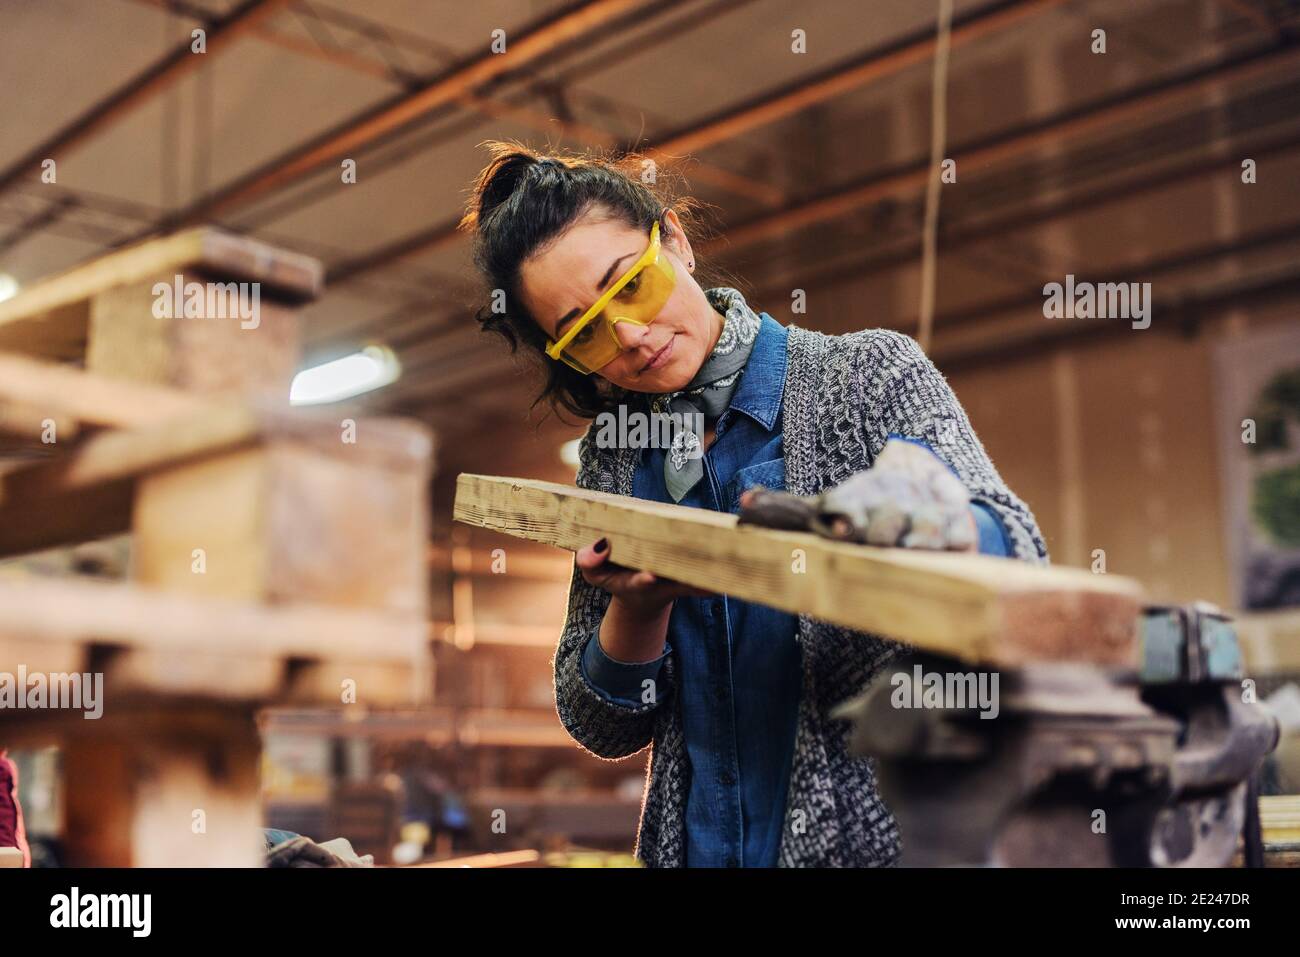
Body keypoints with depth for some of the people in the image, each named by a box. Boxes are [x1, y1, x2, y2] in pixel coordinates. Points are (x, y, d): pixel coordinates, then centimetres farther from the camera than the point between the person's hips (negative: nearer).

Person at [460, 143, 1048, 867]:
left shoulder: (867, 373, -6)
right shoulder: (614, 458, 2)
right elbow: (605, 729, 4)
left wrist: (926, 519, -41)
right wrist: (638, 610, -15)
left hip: (877, 835, -3)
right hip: (698, 845, 4)